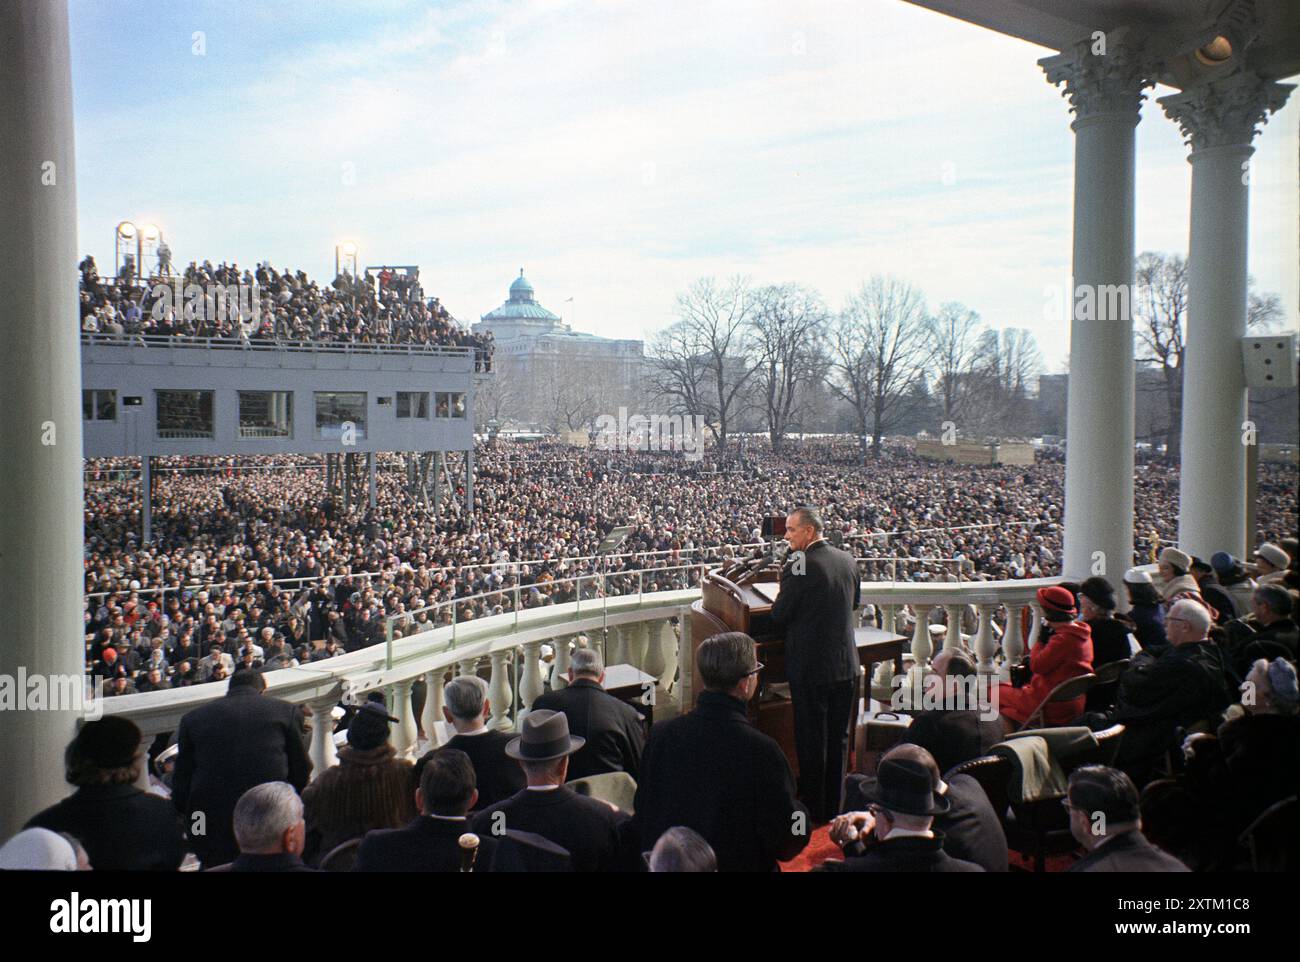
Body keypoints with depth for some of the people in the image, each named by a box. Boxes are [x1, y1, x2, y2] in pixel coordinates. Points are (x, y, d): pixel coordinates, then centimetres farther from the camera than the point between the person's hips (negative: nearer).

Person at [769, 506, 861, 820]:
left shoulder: (798, 567, -19)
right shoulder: (848, 561, 2)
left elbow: (778, 619, -12)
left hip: (810, 667, -6)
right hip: (846, 665, 6)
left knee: (811, 739, 6)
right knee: (839, 738, 17)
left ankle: (815, 811, 16)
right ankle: (837, 805, 27)